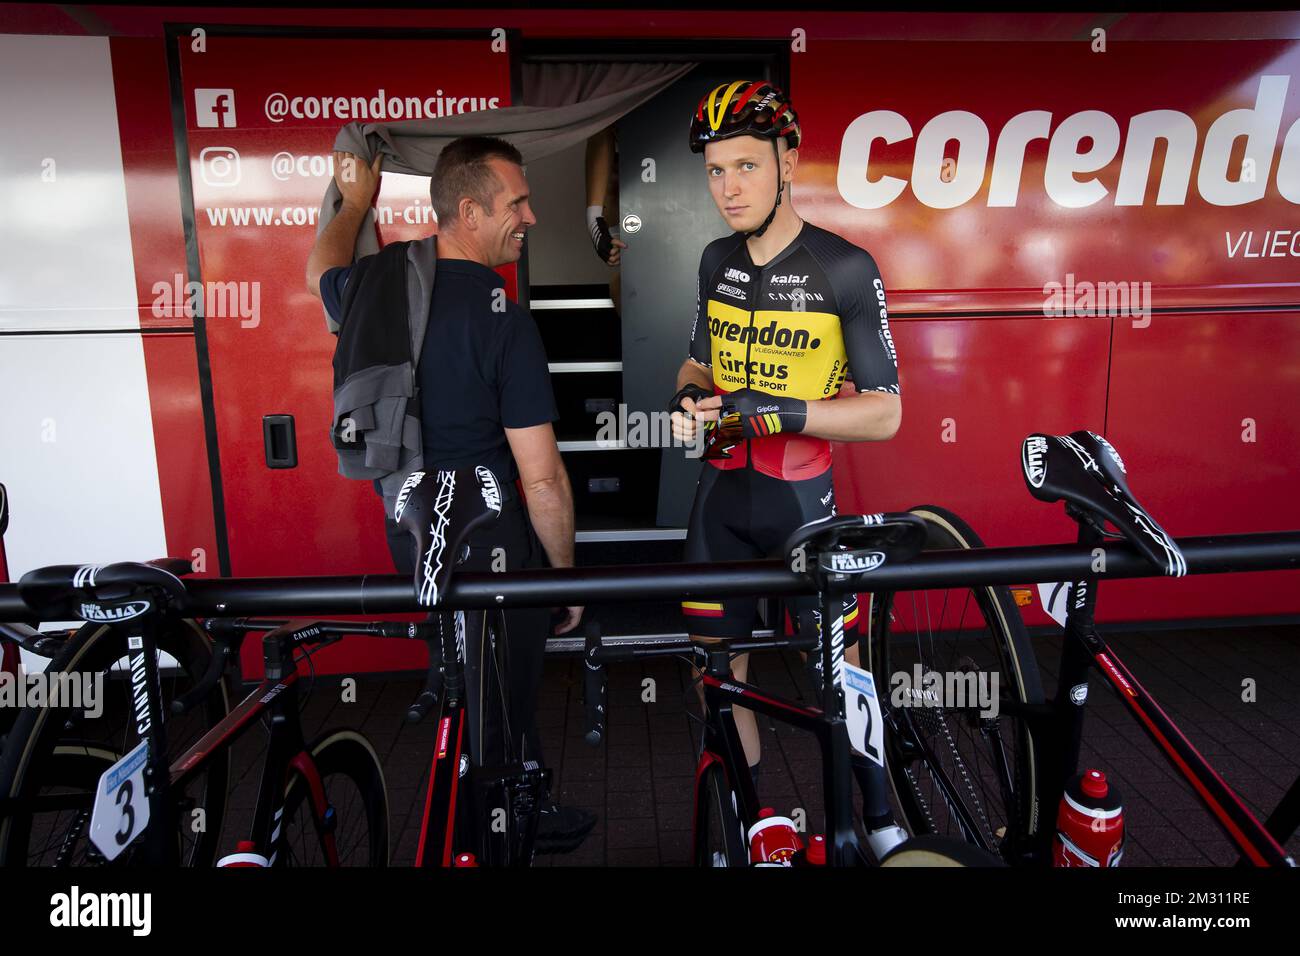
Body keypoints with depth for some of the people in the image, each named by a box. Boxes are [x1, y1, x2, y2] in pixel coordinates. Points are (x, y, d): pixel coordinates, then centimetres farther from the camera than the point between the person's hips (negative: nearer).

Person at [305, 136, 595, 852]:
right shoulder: (504, 320, -22)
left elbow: (322, 274, 25)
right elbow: (543, 478, -21)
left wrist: (355, 201, 39)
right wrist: (565, 573, -7)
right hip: (487, 541, -7)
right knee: (510, 696, 13)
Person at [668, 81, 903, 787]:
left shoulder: (846, 269, -12)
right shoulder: (718, 260, 5)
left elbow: (884, 414, -13)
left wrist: (775, 409, -26)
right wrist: (689, 395, -7)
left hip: (803, 499, -4)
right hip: (721, 492, 5)